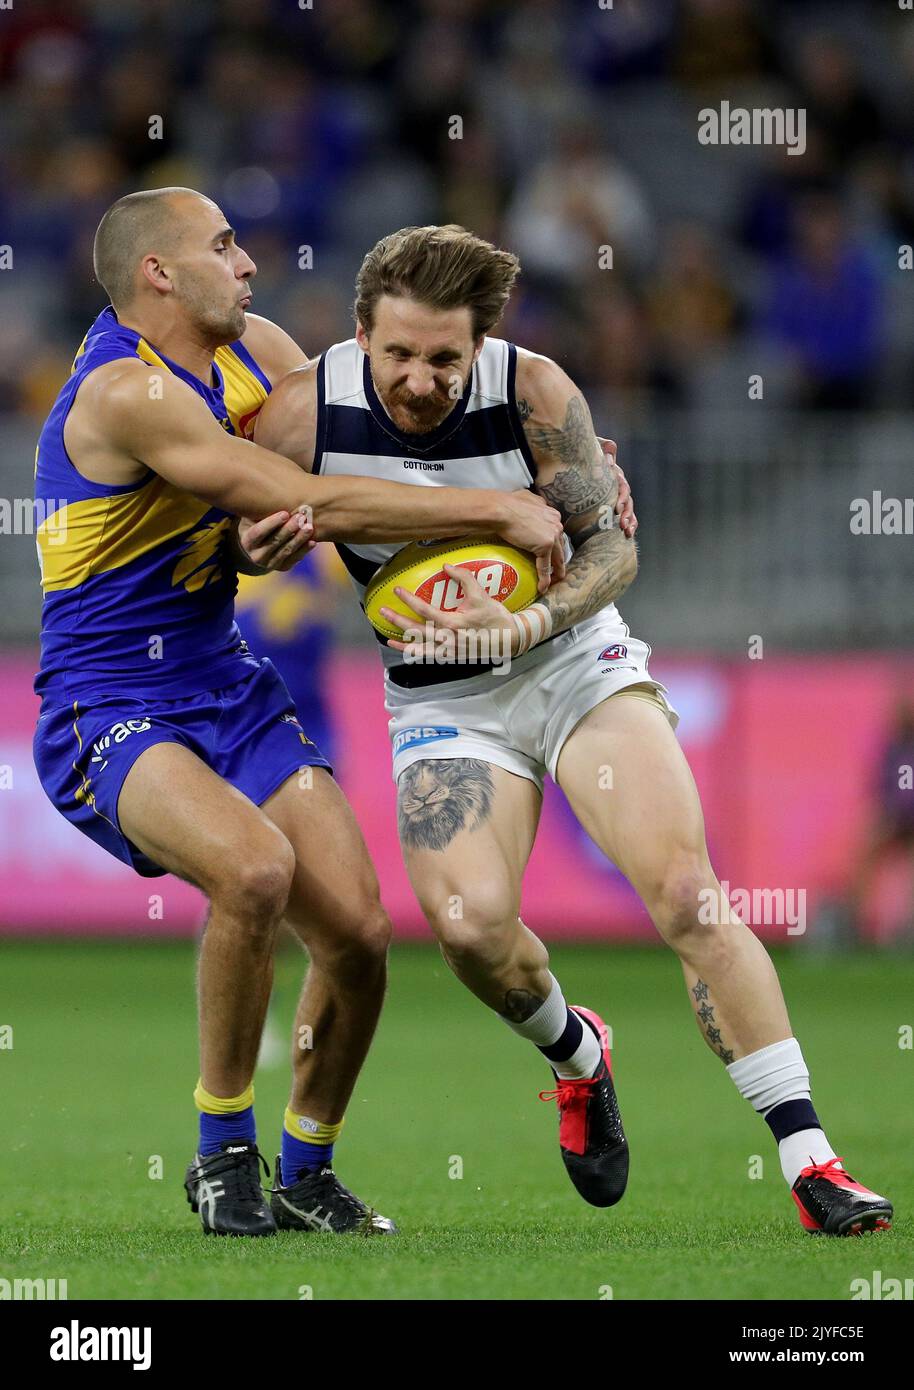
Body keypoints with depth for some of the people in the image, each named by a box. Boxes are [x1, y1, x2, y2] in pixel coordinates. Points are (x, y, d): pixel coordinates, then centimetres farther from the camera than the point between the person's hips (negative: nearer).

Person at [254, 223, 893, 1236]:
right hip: (440, 697, 1)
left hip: (574, 659, -1)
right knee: (470, 926, -22)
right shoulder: (303, 412, -15)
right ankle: (576, 1056, 15)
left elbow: (612, 546, -11)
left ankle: (808, 1162, -16)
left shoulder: (533, 392, -18)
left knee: (685, 890, -18)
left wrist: (529, 623, -29)